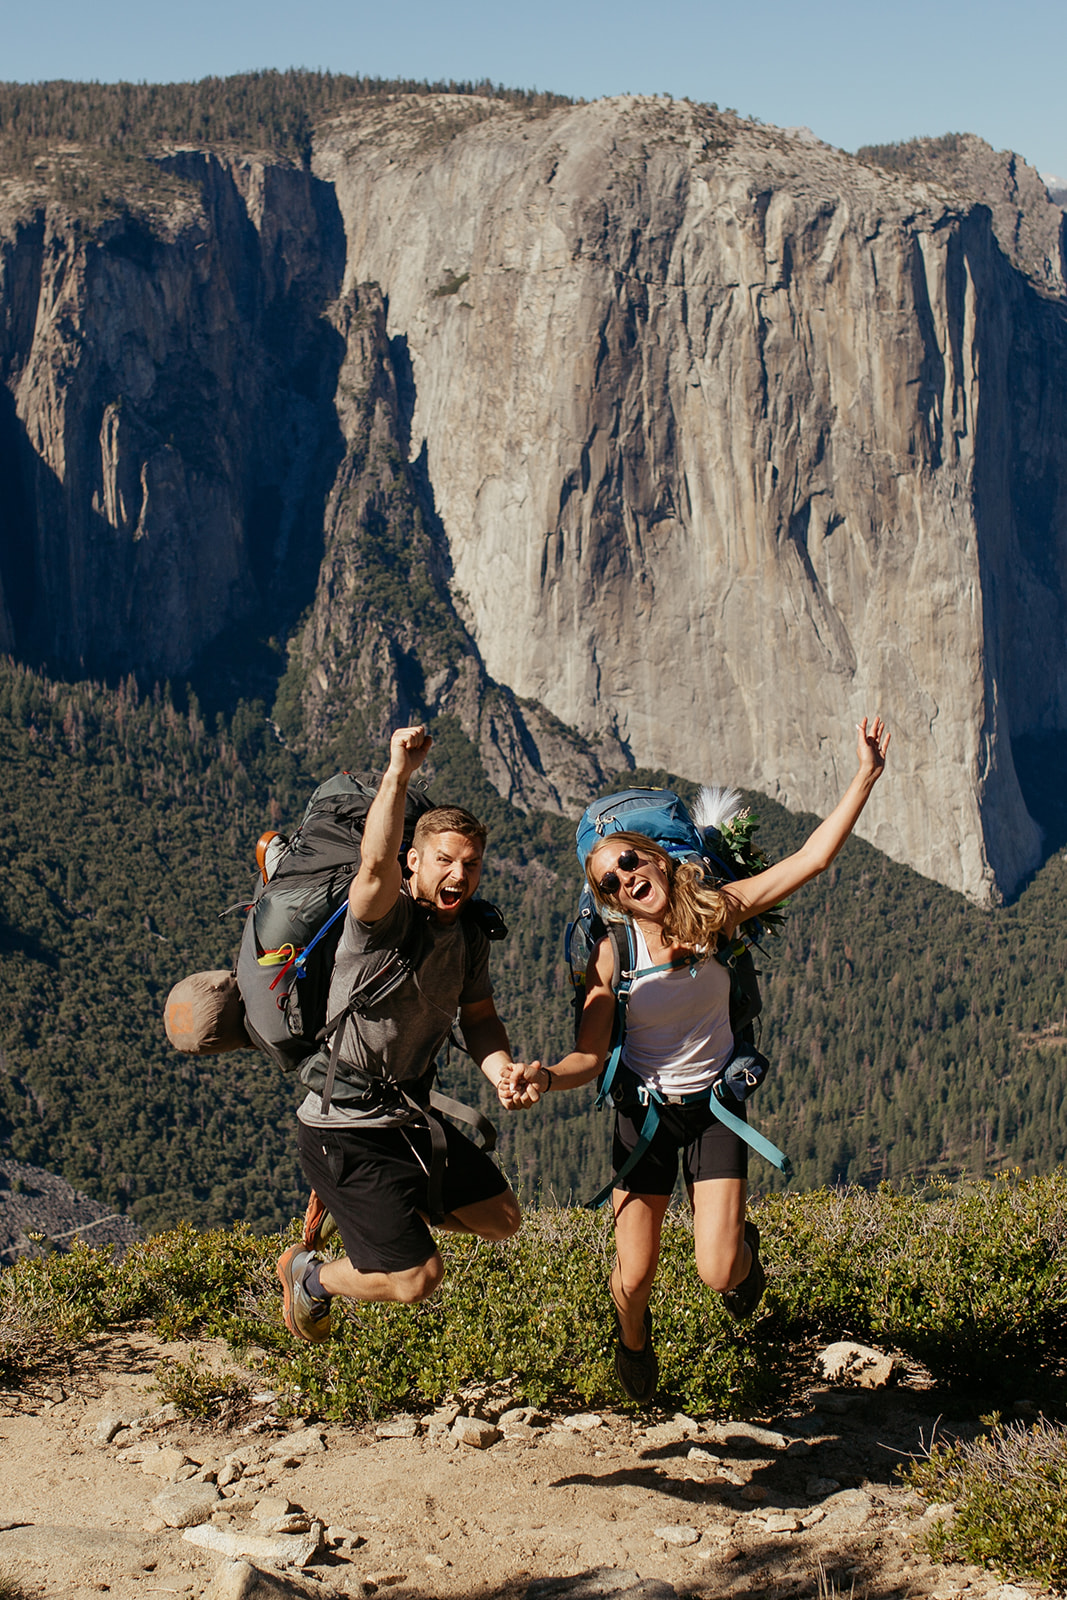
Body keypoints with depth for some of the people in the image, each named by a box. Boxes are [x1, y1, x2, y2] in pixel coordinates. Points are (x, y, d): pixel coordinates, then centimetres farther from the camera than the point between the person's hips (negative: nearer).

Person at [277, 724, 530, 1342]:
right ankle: (312, 1274, 19)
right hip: (345, 1126, -8)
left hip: (412, 1116, 8)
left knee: (501, 1218, 17)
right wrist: (400, 772, -49)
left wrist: (500, 1067, -14)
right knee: (418, 1277, -10)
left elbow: (479, 1017, 8)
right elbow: (376, 864, -43)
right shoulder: (384, 919, -22)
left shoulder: (470, 939, 4)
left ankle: (393, 1208, 35)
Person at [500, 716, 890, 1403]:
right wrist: (544, 1077, -37)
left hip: (715, 1108, 0)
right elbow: (591, 1059, -15)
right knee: (635, 1279, 0)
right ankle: (634, 1337, 39)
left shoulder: (715, 912, -11)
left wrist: (866, 776, -20)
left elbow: (811, 860, -15)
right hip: (644, 1113, 0)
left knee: (720, 1273, -13)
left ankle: (744, 1243, 27)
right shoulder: (612, 955, -13)